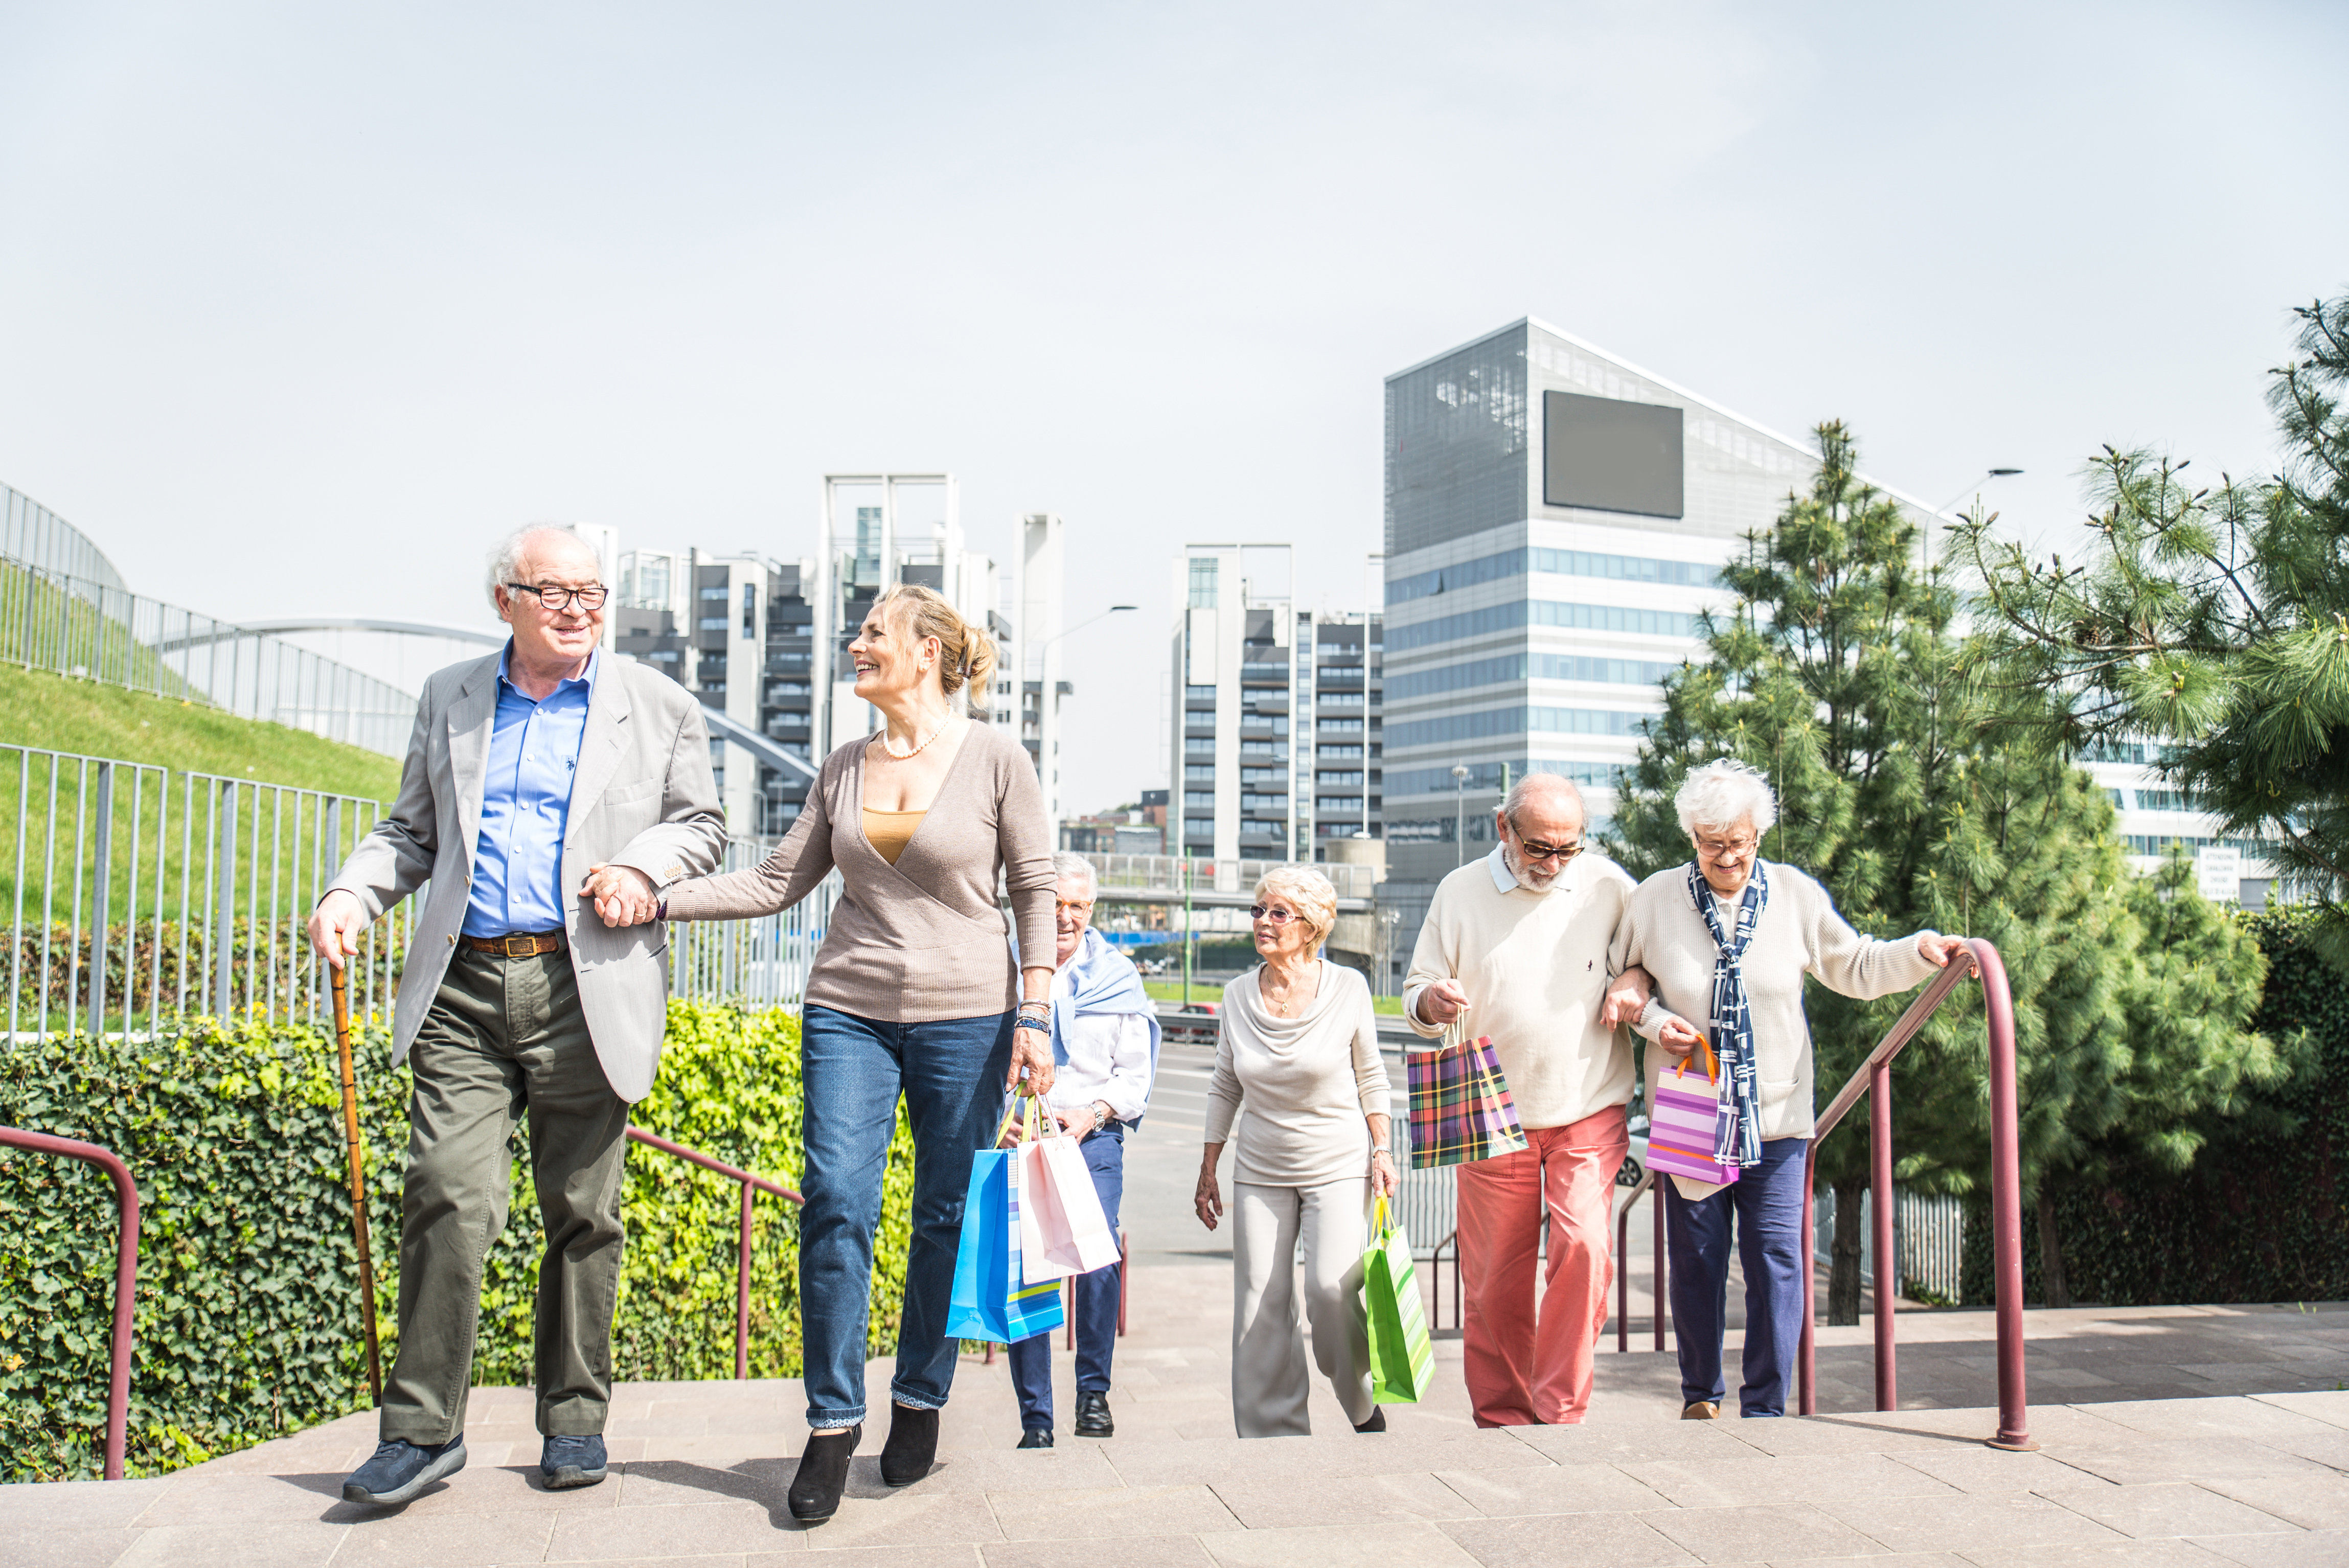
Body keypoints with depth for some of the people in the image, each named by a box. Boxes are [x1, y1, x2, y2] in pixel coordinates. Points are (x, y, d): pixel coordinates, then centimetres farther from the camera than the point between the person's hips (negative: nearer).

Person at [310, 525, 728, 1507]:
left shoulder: (659, 707, 9)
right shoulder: (449, 697, 15)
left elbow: (702, 825, 12)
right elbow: (412, 829, 19)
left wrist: (643, 864, -9)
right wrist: (353, 895, 1)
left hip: (585, 989, -1)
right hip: (462, 990, 1)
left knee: (581, 1214, 5)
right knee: (448, 1198, -8)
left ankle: (573, 1422, 19)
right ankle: (423, 1429, 4)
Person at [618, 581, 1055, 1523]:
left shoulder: (995, 757, -3)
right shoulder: (843, 769, 9)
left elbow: (1035, 888, -1)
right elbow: (778, 882, 9)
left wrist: (1035, 1016, -6)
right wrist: (655, 899, -1)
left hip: (965, 1018, -3)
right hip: (849, 1012, 3)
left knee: (947, 1218, 4)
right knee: (836, 1205, -6)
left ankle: (920, 1403, 22)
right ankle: (833, 1422, 5)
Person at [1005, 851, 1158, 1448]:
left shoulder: (1118, 977, 11)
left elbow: (1135, 1074, 8)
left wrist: (1092, 1113, -10)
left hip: (1094, 1138, 0)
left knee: (1099, 1259, -15)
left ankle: (1094, 1391, 5)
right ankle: (1035, 1417, 4)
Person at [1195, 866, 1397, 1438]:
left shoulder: (1348, 988, -7)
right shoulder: (1238, 995, 1)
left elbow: (1371, 1077, 5)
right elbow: (1225, 1087, 10)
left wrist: (1381, 1151, -1)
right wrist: (1208, 1170, 11)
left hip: (1339, 1164, -3)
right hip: (1260, 1170, 3)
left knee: (1331, 1290, -17)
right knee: (1260, 1305, -1)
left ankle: (1364, 1407, 10)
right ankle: (1276, 1436, 11)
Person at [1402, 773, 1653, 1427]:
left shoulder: (1608, 885, 2)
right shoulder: (1459, 893, 2)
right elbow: (1417, 993, 7)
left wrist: (1636, 981, -7)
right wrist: (1432, 1002, -17)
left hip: (1588, 1110, 0)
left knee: (1585, 1248, -17)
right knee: (1494, 1279, 3)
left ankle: (1560, 1414, -3)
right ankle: (1501, 1422, 20)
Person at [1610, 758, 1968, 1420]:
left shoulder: (1796, 895, 0)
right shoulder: (1655, 898, -2)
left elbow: (1858, 968, 8)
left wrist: (1919, 951, -8)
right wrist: (1654, 1019, -7)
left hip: (1775, 1114, 0)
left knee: (1777, 1259, -3)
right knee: (1695, 1258, 6)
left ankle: (1766, 1406, 8)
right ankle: (1700, 1395, 24)